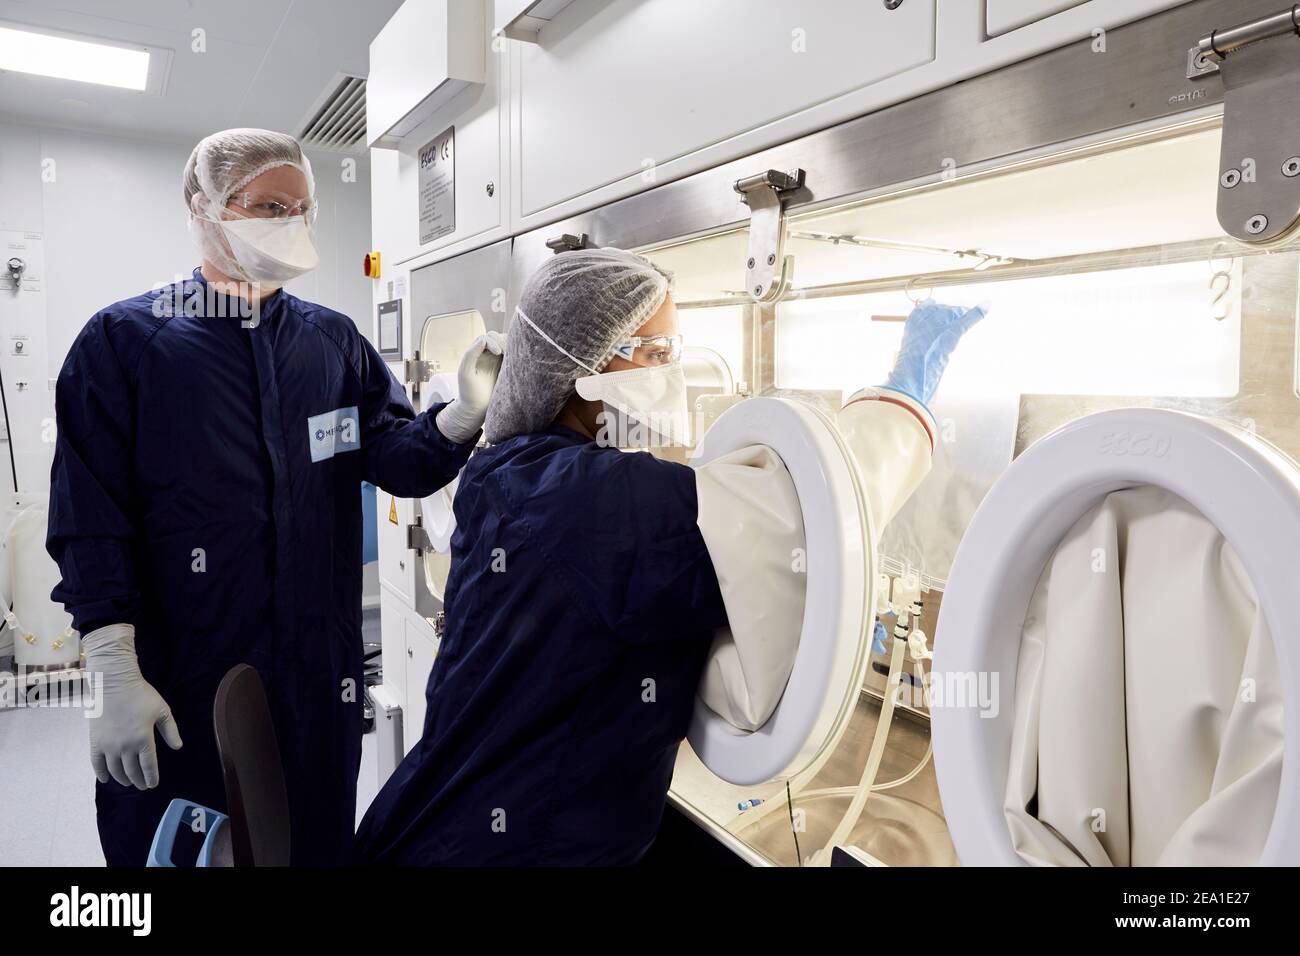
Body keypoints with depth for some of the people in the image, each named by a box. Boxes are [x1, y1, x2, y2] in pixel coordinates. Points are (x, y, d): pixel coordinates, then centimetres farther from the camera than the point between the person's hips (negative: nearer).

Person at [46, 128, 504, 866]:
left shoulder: (334, 341, 7)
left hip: (319, 677, 3)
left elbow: (397, 458, -1)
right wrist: (116, 677, -13)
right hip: (180, 686, -3)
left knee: (317, 841, 17)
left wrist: (467, 413, -22)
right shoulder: (125, 341, -3)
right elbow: (92, 520, -7)